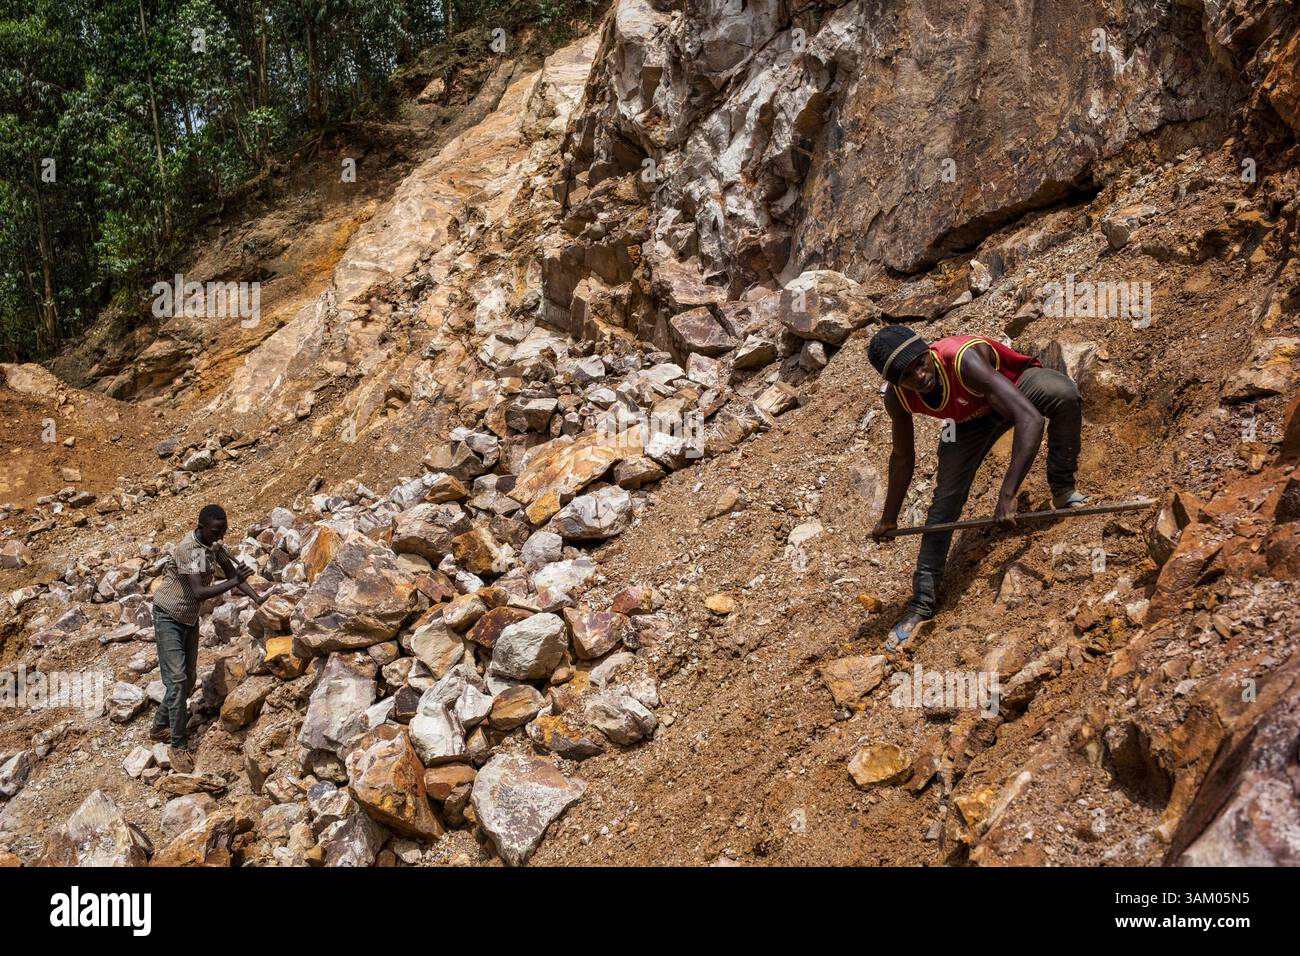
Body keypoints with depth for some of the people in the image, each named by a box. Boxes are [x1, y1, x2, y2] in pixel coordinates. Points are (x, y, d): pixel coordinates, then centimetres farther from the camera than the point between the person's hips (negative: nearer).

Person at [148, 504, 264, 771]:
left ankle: (160, 727, 31)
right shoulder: (188, 549, -29)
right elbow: (199, 592, -35)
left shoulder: (214, 545, -3)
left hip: (191, 618, 8)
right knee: (177, 679, -13)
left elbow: (231, 572, 6)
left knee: (189, 679, 13)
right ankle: (179, 746, -9)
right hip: (169, 617, -8)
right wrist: (233, 582, -43)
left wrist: (257, 598, -6)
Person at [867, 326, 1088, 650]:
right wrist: (888, 519, 2)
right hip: (972, 416, 4)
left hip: (1015, 385, -3)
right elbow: (902, 459, -6)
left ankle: (1062, 489, -17)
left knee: (1062, 392, -38)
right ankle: (922, 604, 3)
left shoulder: (964, 360, -44)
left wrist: (1007, 494, -56)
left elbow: (1030, 419, -51)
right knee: (945, 501, -7)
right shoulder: (897, 398, -26)